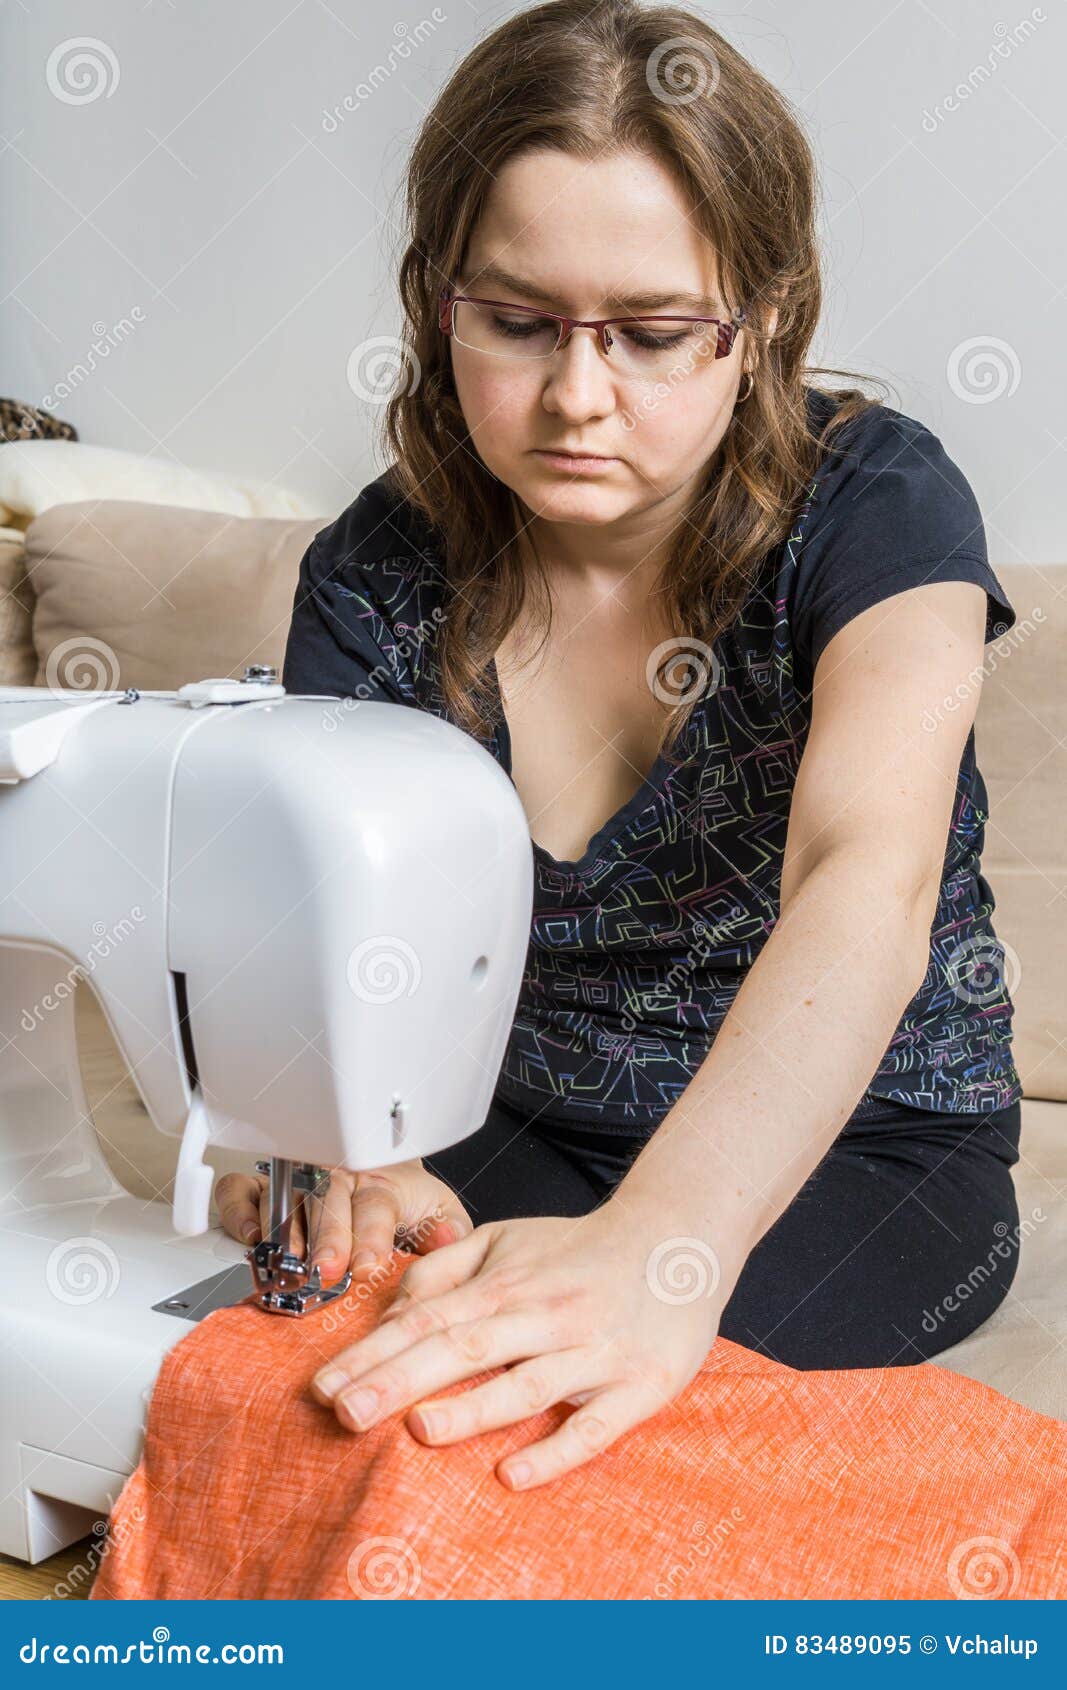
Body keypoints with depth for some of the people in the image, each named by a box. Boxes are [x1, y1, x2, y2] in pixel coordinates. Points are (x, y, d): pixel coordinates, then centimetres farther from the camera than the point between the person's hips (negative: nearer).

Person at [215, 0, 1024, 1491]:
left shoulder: (875, 501, -18)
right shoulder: (376, 578, -8)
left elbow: (867, 888, -35)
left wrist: (661, 1242, -53)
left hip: (865, 1139, -2)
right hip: (516, 1141, 3)